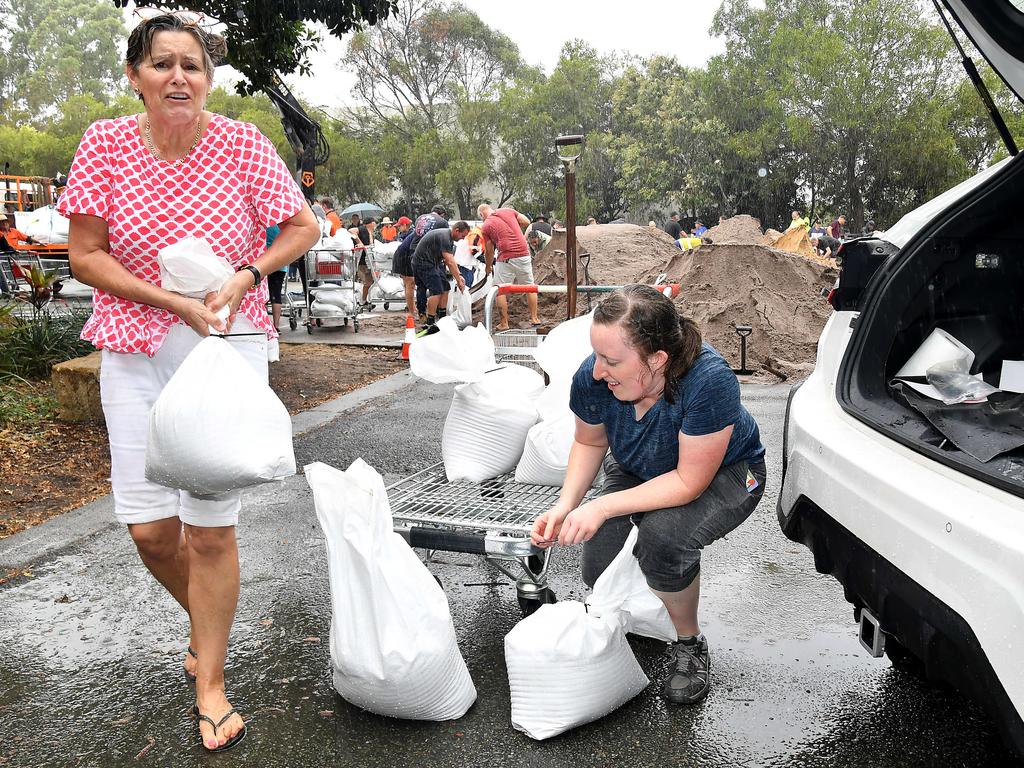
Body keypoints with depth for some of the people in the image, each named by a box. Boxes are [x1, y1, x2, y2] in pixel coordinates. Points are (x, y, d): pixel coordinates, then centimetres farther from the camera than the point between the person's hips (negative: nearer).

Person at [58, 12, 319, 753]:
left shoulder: (242, 144, -6)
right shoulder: (107, 143, -3)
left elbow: (303, 227, 2)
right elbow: (86, 256, -3)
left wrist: (243, 278, -13)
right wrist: (175, 302, -14)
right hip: (137, 349, 2)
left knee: (211, 525, 0)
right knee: (150, 527, 2)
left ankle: (211, 684, 20)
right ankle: (207, 623, 36)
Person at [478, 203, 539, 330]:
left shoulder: (485, 226, 1)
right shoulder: (508, 210, 9)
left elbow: (489, 251, 5)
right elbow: (526, 222, 11)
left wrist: (488, 267, 21)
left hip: (506, 259, -4)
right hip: (524, 255, 4)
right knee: (530, 287, 17)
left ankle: (504, 323, 7)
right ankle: (534, 318, 22)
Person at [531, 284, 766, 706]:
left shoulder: (709, 381, -40)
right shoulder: (592, 378, -26)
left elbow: (689, 482, -31)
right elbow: (589, 441, -4)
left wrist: (603, 507, -35)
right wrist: (566, 505, -19)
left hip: (723, 474, -4)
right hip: (640, 470, 4)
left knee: (663, 535, -34)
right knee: (599, 571, -14)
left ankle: (689, 643, -4)